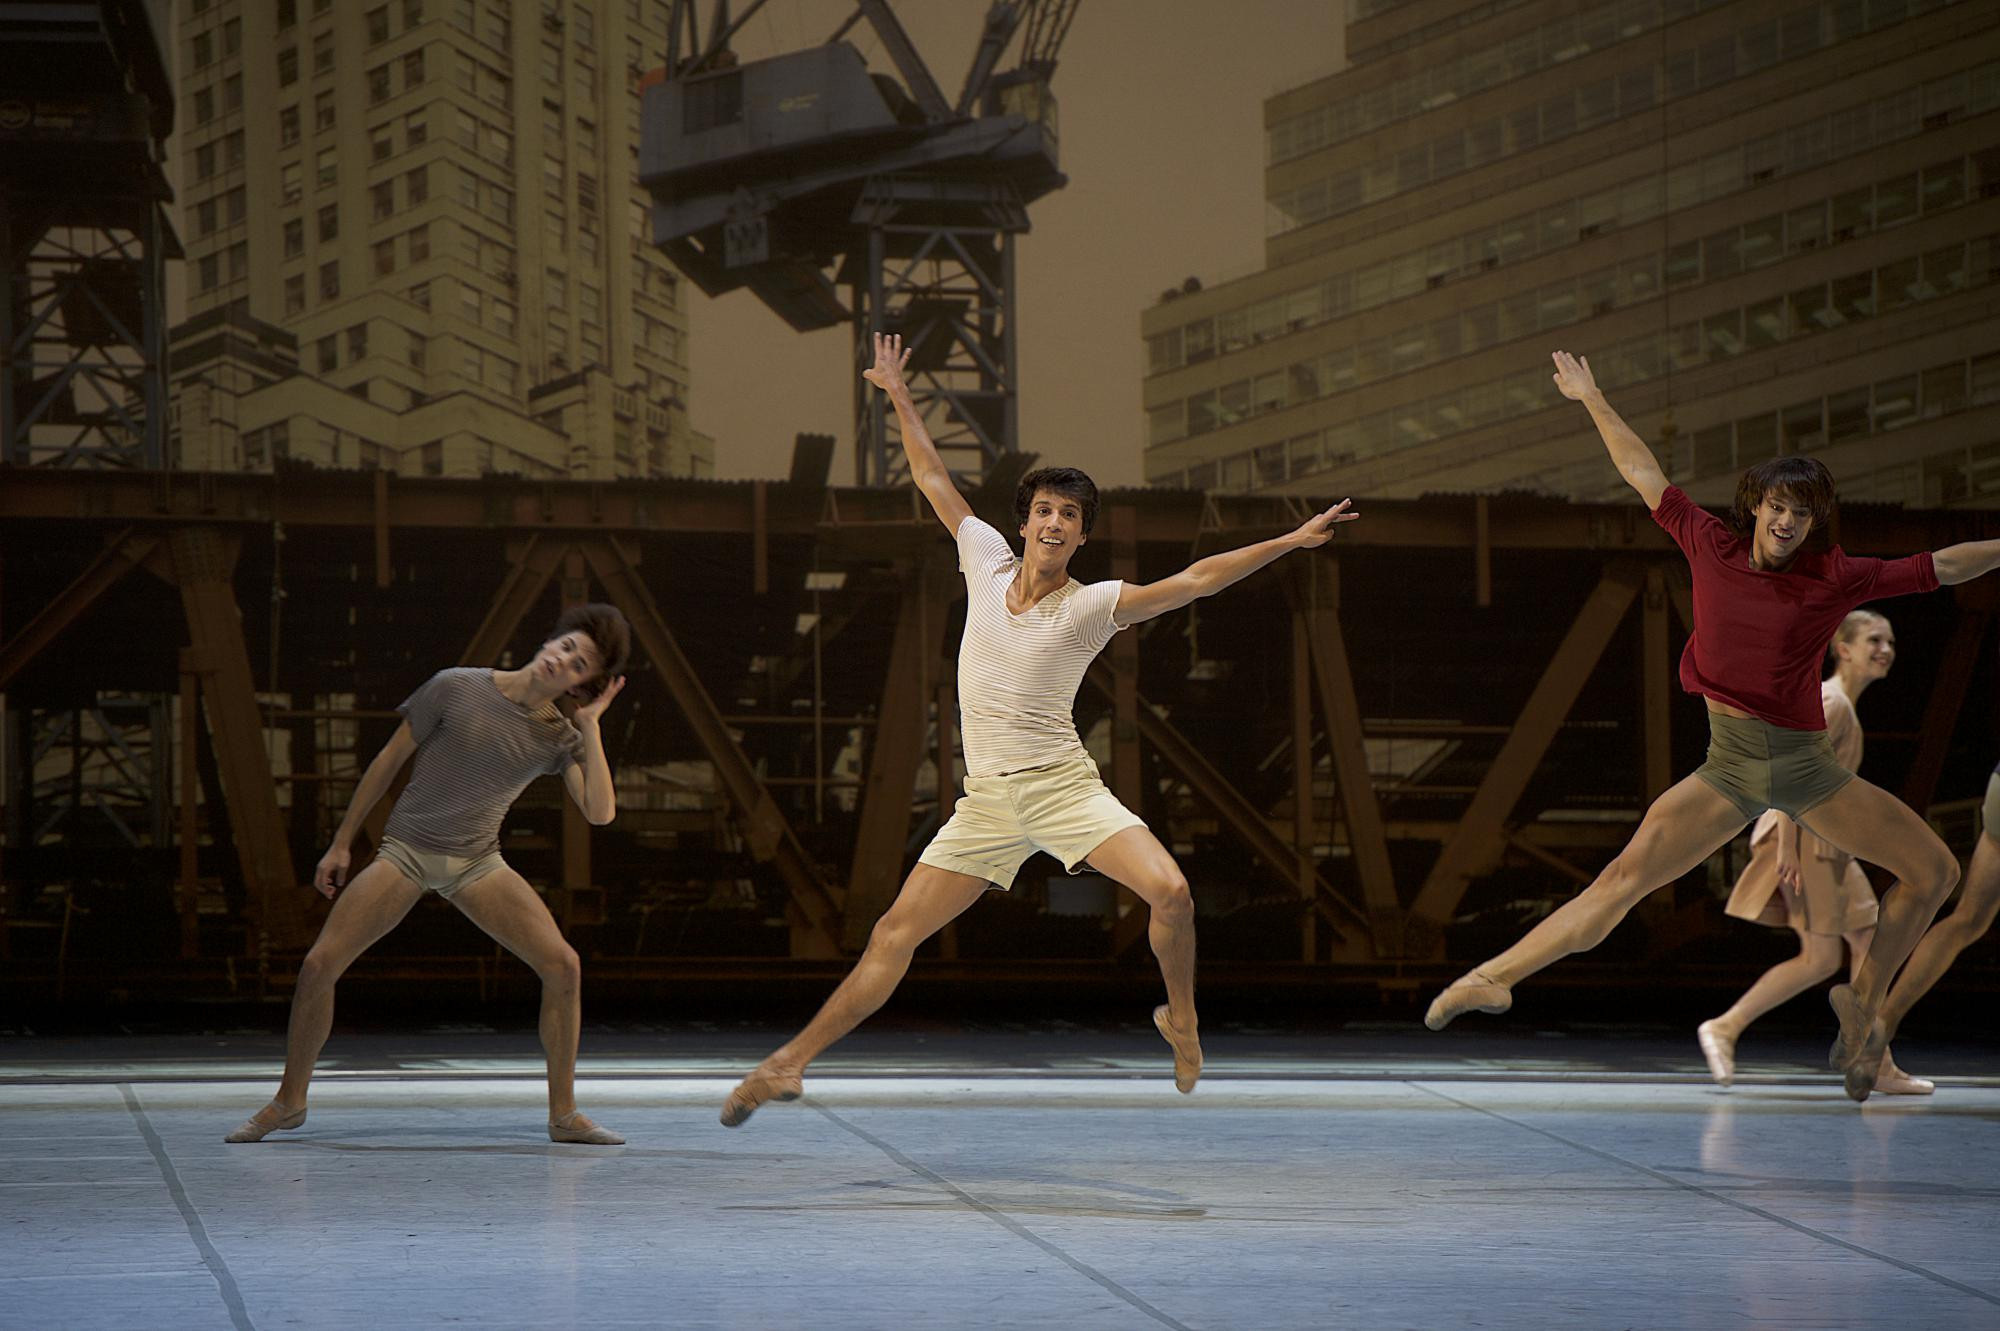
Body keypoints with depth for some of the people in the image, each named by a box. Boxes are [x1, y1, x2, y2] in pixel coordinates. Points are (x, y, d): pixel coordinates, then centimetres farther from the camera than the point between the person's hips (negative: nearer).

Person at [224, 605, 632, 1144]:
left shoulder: (561, 737, -3)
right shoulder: (456, 689, -10)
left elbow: (600, 812, -17)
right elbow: (389, 760, 0)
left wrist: (590, 725, -17)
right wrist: (341, 843, 3)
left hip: (477, 864, 2)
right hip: (406, 851, -2)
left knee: (562, 964, -16)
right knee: (318, 967, -13)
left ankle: (563, 1114, -2)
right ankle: (289, 1101, 8)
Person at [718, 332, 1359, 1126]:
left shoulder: (1093, 606, -5)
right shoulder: (987, 562, 5)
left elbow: (1196, 580, -12)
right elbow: (935, 483, 18)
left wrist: (1290, 542, -20)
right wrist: (900, 401, 22)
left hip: (1064, 787, -3)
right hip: (987, 801, 3)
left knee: (1171, 893, -24)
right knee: (895, 934, 0)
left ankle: (1181, 1019, 2)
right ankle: (791, 1063, 7)